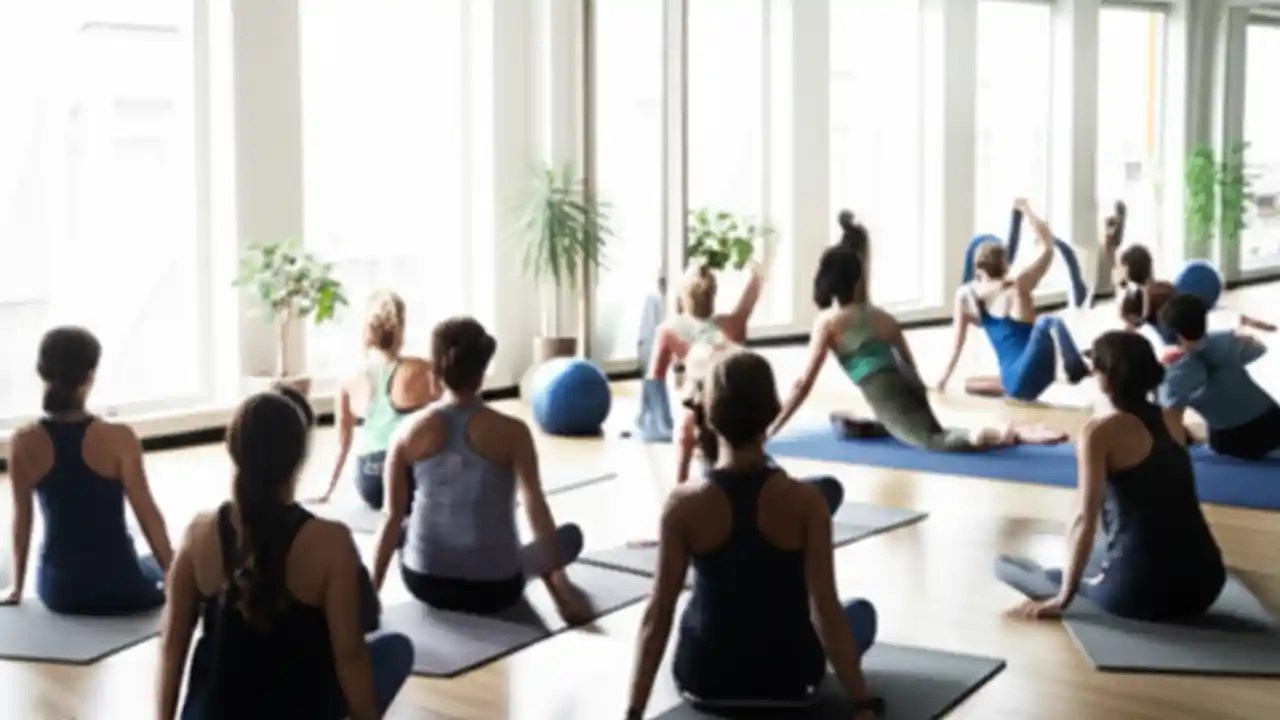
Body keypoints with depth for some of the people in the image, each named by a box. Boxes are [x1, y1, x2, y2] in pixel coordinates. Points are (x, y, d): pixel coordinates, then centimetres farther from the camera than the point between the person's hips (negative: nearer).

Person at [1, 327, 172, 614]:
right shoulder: (118, 437, -15)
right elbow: (148, 515, -11)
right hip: (117, 585, -4)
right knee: (160, 566, 30)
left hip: (58, 589, 4)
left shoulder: (24, 443, -8)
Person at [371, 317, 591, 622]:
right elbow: (537, 509, -12)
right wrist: (561, 585, -6)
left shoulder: (411, 432, -4)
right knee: (570, 535, 22)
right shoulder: (512, 432, -10)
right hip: (494, 588, -2)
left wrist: (372, 588, 9)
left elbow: (393, 518, 0)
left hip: (425, 583, 2)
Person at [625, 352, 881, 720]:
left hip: (705, 678, 2)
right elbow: (826, 611, -20)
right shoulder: (806, 500, -19)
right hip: (787, 677, -2)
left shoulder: (684, 504, -18)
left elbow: (657, 617, -16)